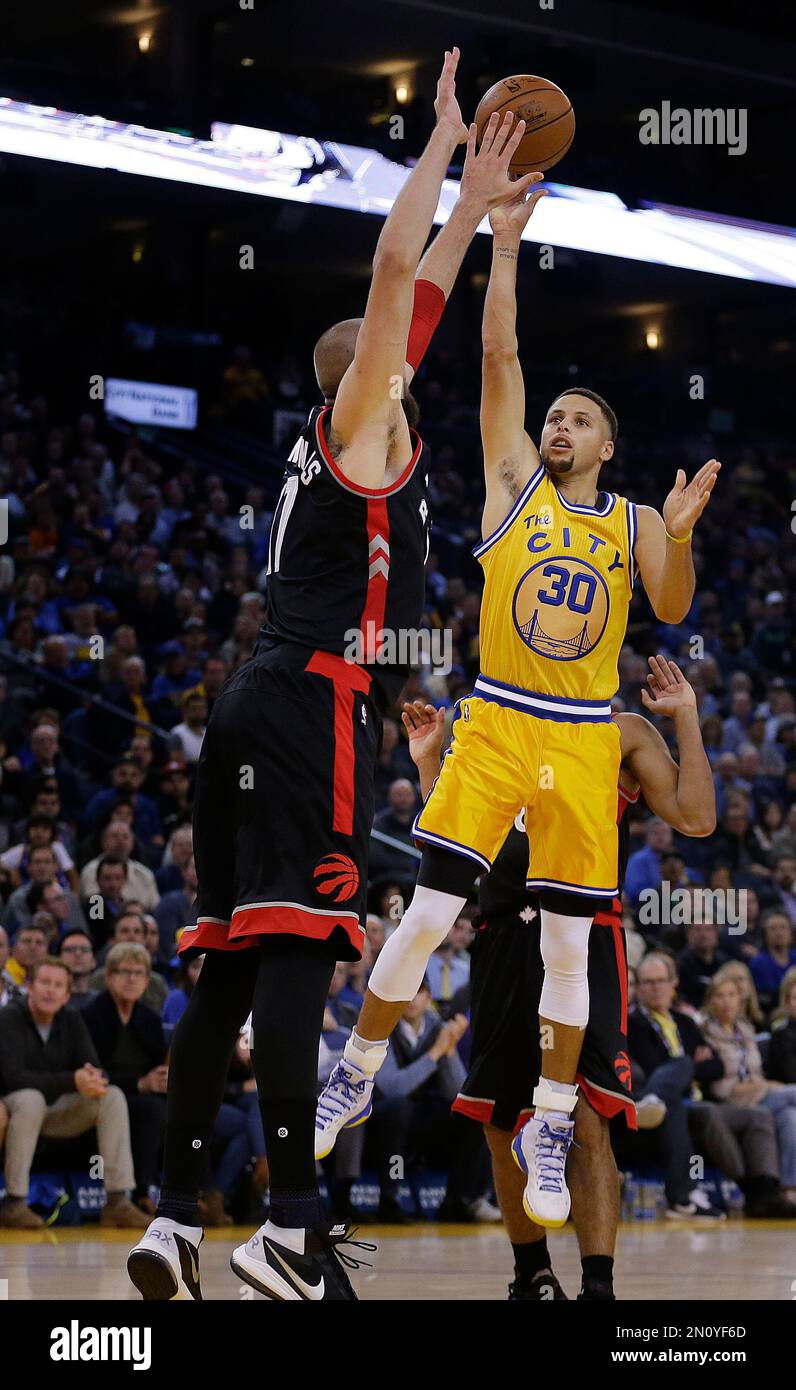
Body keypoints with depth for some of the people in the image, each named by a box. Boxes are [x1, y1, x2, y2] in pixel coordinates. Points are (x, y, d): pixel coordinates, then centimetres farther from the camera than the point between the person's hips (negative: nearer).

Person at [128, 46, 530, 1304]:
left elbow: (418, 288, 37)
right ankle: (292, 1228, -25)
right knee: (301, 946, -17)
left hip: (264, 714, 9)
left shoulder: (354, 434, 25)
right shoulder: (360, 426, 3)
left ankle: (174, 1215, 3)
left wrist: (478, 204, 42)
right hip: (315, 705, -9)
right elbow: (393, 271, -7)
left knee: (236, 961, 6)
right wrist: (443, 137, 2)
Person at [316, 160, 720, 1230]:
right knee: (428, 914, -5)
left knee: (568, 944, 2)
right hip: (494, 725, -1)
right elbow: (499, 356, -1)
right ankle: (355, 1079, 12)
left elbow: (672, 613, -6)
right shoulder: (515, 483, 5)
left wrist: (679, 537, -22)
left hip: (583, 741, 1)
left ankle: (551, 1128, 13)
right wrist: (505, 245, -5)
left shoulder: (633, 523, 7)